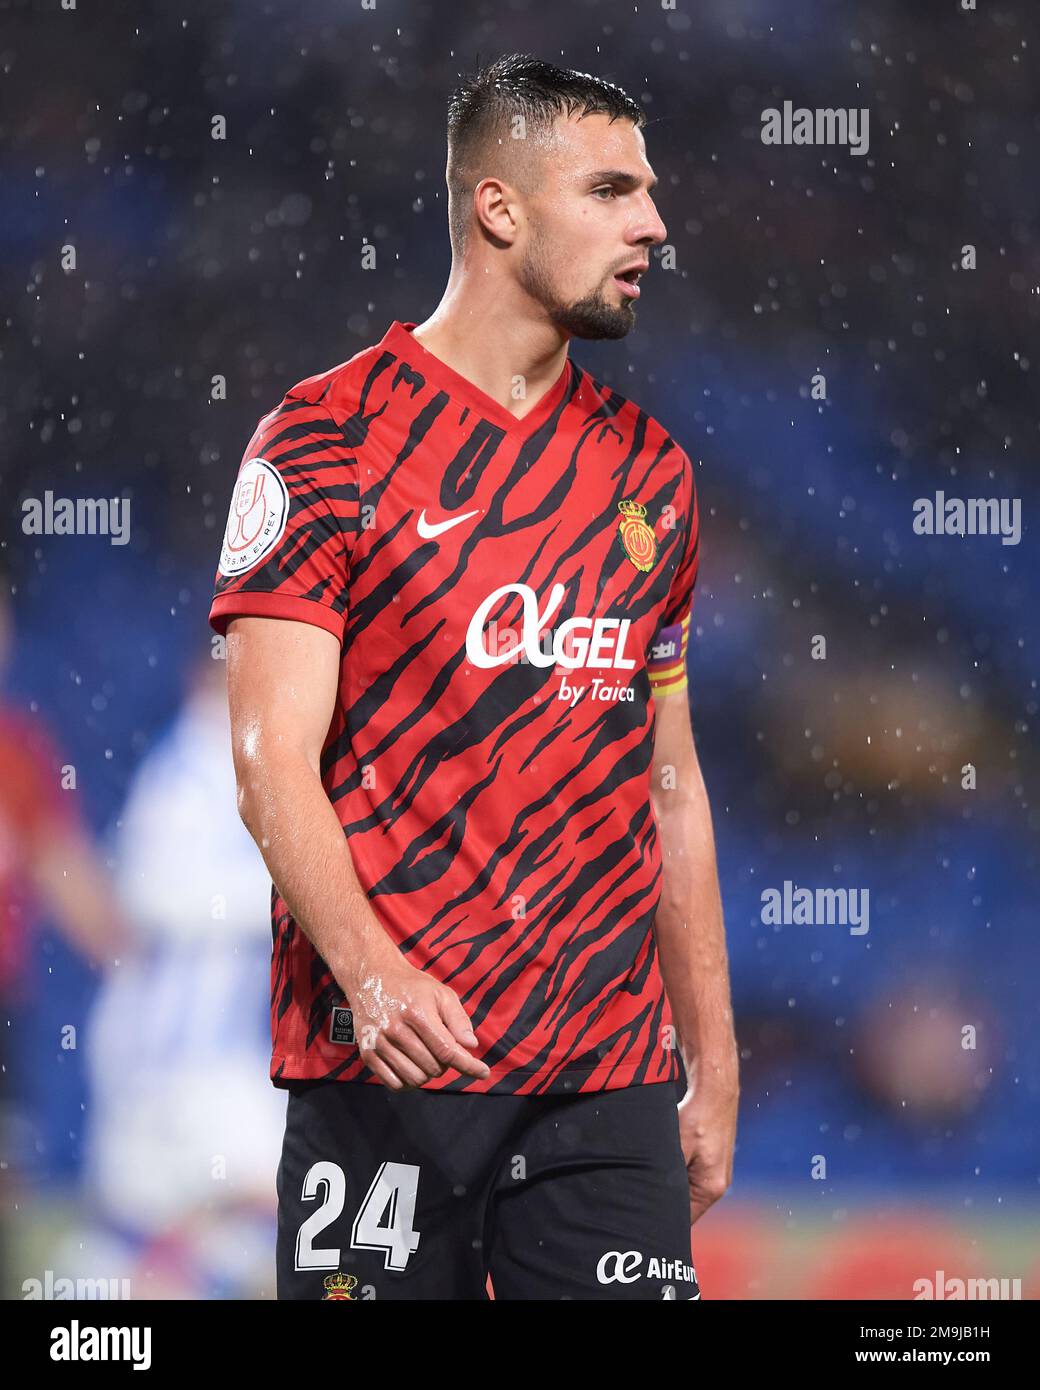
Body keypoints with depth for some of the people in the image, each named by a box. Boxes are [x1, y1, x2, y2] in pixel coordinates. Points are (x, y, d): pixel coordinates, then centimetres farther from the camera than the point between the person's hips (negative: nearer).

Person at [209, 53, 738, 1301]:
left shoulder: (649, 469, 14)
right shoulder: (326, 441, -2)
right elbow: (273, 761, -11)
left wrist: (711, 1065, 14)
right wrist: (371, 970, -27)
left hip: (609, 1076, 5)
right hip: (387, 1061, -4)